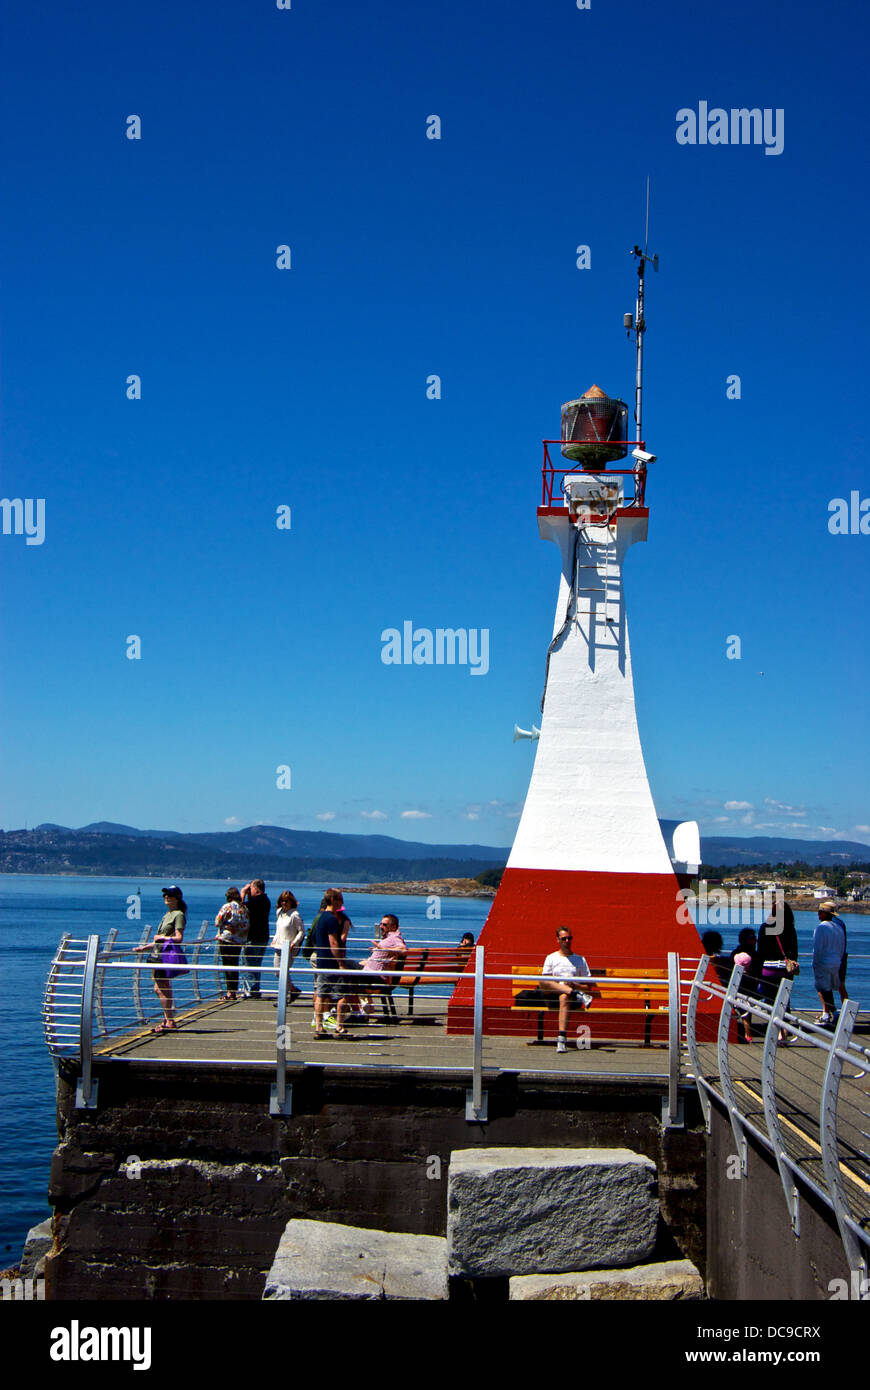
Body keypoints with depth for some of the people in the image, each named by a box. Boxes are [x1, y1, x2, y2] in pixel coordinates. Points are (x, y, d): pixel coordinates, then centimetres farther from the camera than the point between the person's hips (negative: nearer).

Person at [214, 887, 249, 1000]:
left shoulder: (227, 907, -11)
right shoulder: (244, 908, 5)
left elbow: (217, 922, -7)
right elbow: (247, 925, 10)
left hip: (226, 940, -6)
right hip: (240, 940, 6)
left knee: (228, 966, -1)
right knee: (235, 966, 12)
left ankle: (230, 992, -3)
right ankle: (234, 991, 13)